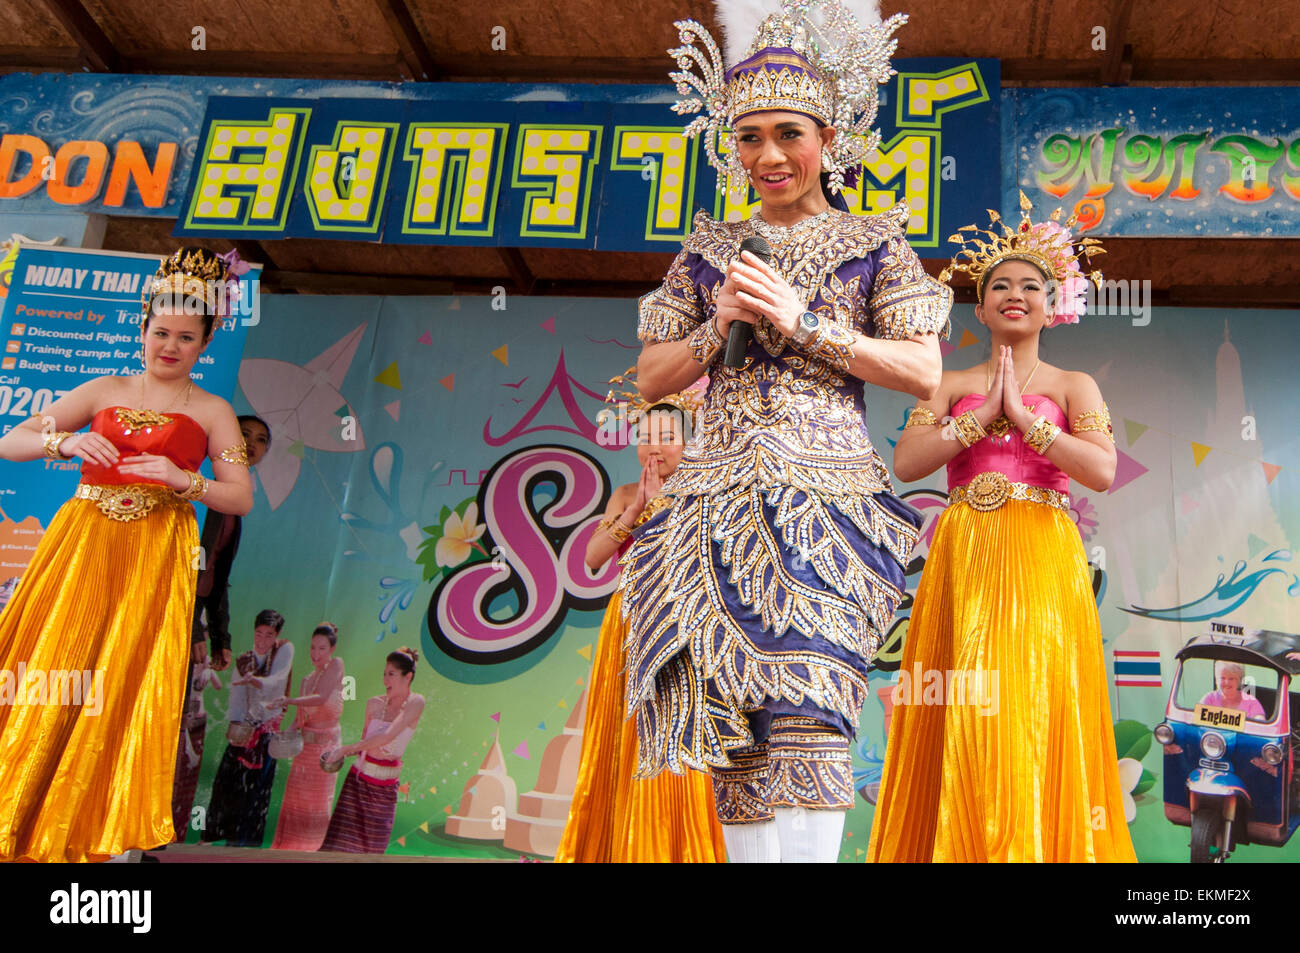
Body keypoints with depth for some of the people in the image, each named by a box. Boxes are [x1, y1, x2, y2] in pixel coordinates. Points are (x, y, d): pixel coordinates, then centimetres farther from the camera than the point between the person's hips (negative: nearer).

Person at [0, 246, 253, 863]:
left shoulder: (212, 411, 6)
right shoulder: (103, 392, 11)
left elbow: (241, 499, 0)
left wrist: (182, 480, -17)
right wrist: (64, 442, -13)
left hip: (154, 557, -2)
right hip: (81, 543, 2)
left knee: (124, 684, -4)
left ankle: (86, 832, 7)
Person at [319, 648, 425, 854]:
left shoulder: (415, 702, -10)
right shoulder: (374, 704, 3)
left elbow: (387, 736, -21)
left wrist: (345, 749, -19)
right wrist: (340, 754, -3)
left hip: (386, 786, -2)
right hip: (359, 779, 2)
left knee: (373, 848, 3)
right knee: (341, 841, -5)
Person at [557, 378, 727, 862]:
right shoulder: (624, 495, 13)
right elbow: (593, 558, 1)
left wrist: (661, 505, -13)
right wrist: (634, 509, -9)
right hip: (627, 634, 3)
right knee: (621, 754, 2)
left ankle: (677, 851, 0)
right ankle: (621, 848, 9)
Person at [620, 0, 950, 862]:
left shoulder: (874, 245, 10)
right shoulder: (710, 251, 17)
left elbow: (925, 374, 1)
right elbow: (652, 377, 17)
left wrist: (803, 322, -7)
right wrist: (720, 324, -2)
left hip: (826, 495, -3)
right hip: (721, 494, 3)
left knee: (806, 707, -16)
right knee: (735, 725, -1)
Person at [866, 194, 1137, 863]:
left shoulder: (1072, 385, 11)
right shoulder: (953, 384, 14)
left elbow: (1102, 470, -6)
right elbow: (905, 463, -1)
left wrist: (1023, 415, -7)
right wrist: (983, 415, -6)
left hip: (1043, 562, -1)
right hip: (962, 558, 1)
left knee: (1034, 709, -7)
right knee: (963, 718, -3)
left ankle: (1039, 847, 4)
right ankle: (960, 846, 7)